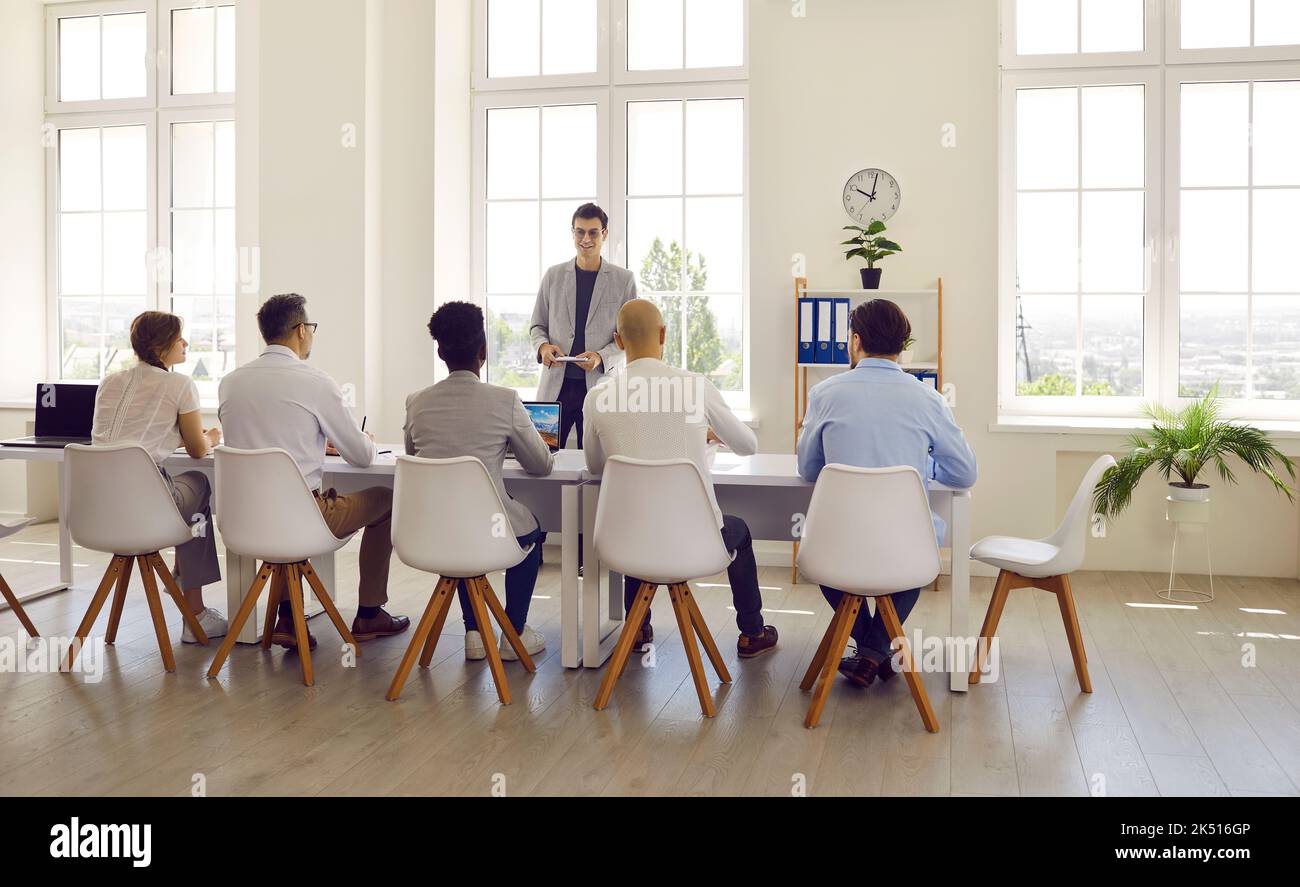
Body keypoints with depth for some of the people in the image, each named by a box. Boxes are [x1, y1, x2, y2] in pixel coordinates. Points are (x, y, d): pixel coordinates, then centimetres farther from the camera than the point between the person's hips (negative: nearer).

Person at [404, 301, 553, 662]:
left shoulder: (417, 402, -3)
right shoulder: (504, 401, -12)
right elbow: (542, 465, 0)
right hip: (490, 532, -3)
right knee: (530, 529, 31)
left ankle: (474, 632, 35)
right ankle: (515, 634, 32)